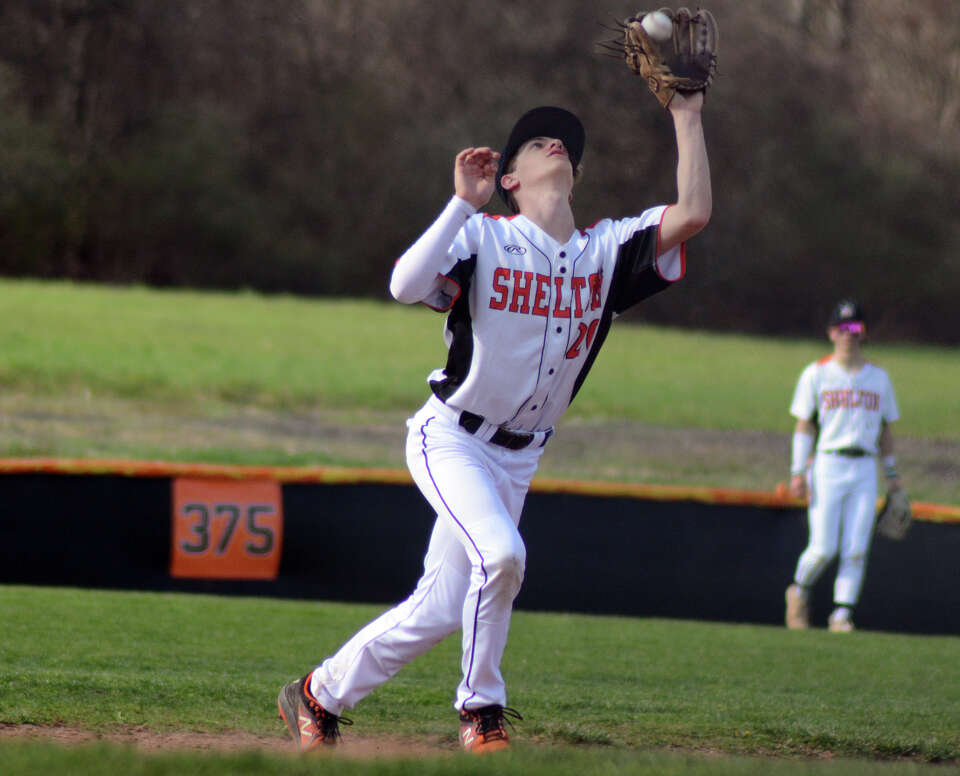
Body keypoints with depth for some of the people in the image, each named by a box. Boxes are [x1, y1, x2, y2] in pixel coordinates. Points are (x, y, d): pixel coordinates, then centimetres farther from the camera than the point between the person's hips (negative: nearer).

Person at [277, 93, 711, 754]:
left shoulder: (607, 249, 3)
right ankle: (483, 712, -10)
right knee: (500, 553, -28)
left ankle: (319, 697, 20)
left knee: (440, 611, 3)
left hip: (518, 457, 5)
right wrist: (464, 203, -25)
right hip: (451, 440, -5)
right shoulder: (484, 236, -8)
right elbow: (406, 286, -25)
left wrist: (687, 117, -10)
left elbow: (693, 214, -11)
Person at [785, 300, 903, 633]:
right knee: (823, 548, -8)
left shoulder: (879, 378, 14)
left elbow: (885, 429, 18)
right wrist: (798, 472, -6)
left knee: (856, 551, -5)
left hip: (865, 471, 3)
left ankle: (842, 614, 0)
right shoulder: (816, 374, 5)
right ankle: (799, 590, 19)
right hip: (827, 465, -3)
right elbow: (804, 425, 2)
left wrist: (892, 473, 13)